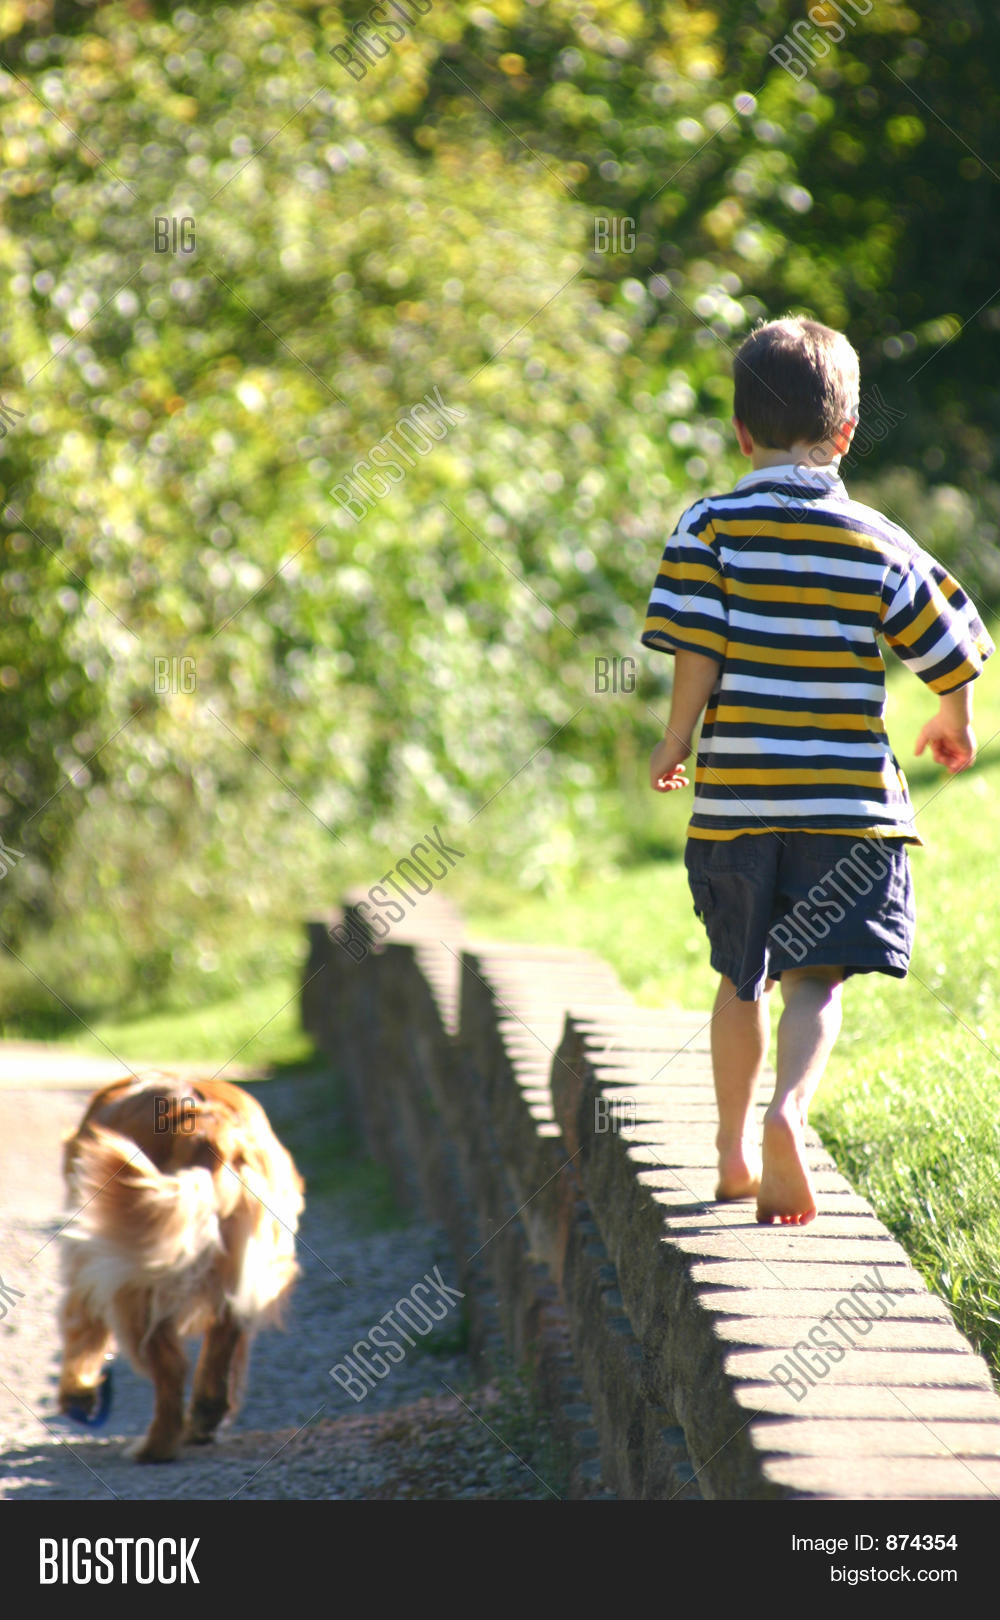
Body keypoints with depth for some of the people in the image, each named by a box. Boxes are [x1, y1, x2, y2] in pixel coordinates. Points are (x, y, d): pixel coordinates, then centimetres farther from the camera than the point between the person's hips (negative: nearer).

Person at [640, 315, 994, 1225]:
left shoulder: (710, 529, -4)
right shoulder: (880, 546, -1)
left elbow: (698, 653, -11)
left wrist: (676, 744, 4)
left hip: (735, 797, 1)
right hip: (848, 800, -1)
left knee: (742, 978, 17)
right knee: (818, 977, 1)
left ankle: (735, 1150, 27)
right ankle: (790, 1110, -25)